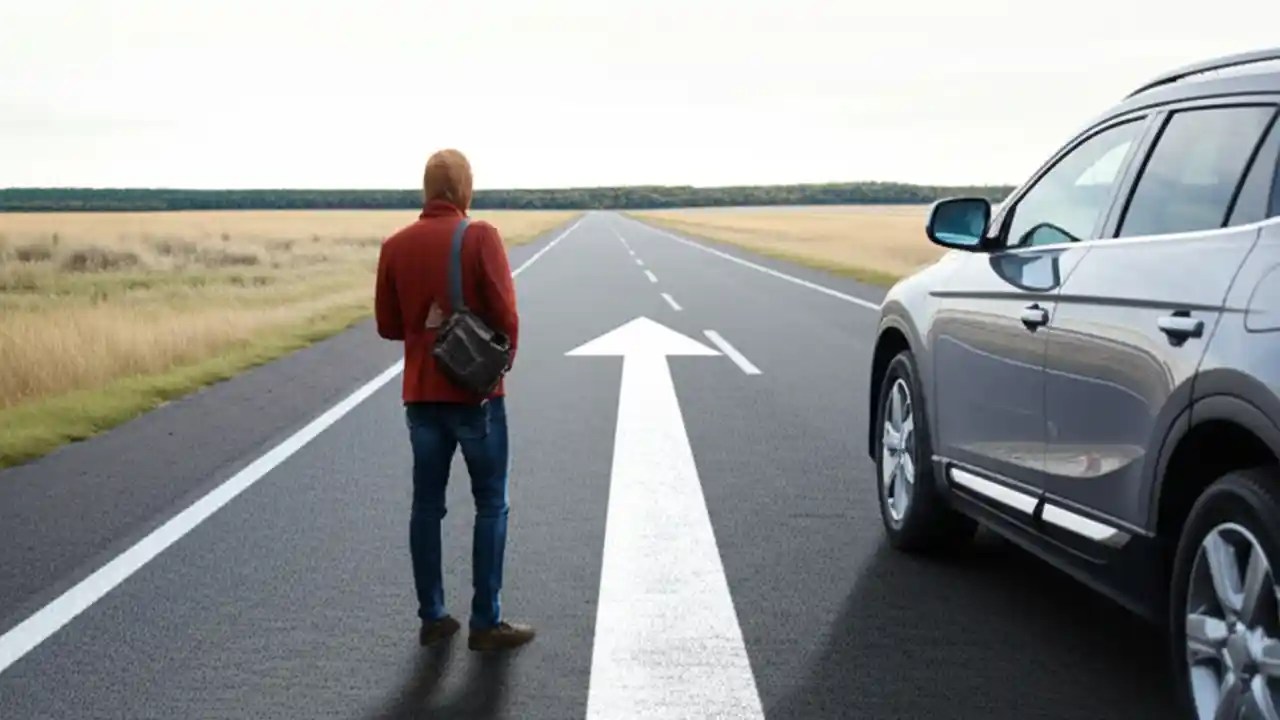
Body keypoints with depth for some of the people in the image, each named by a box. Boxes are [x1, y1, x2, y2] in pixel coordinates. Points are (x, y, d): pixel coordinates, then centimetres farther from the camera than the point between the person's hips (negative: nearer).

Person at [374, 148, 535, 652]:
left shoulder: (396, 246, 2)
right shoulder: (480, 237, -11)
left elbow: (388, 324, 6)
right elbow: (505, 314, -14)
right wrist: (504, 360, 5)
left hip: (421, 394, 4)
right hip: (476, 393, -4)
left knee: (427, 505, 11)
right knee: (491, 506, 4)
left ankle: (432, 618, 14)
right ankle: (486, 623, 4)